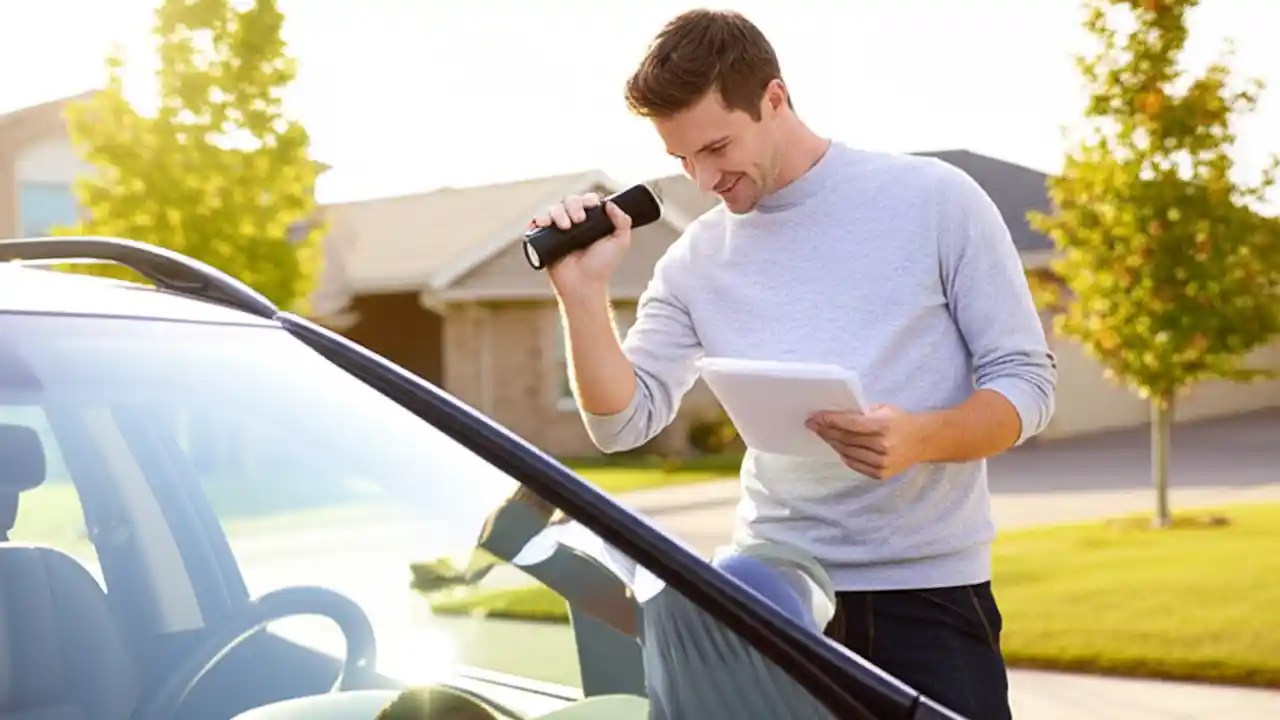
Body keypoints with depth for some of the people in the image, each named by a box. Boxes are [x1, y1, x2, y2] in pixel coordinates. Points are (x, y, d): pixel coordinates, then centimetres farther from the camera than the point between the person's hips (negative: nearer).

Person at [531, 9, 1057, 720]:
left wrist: (920, 440, -23)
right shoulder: (696, 260, 5)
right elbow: (624, 421, 2)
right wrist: (584, 294, -12)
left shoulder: (935, 200, -4)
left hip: (929, 587, -2)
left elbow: (1028, 381, -4)